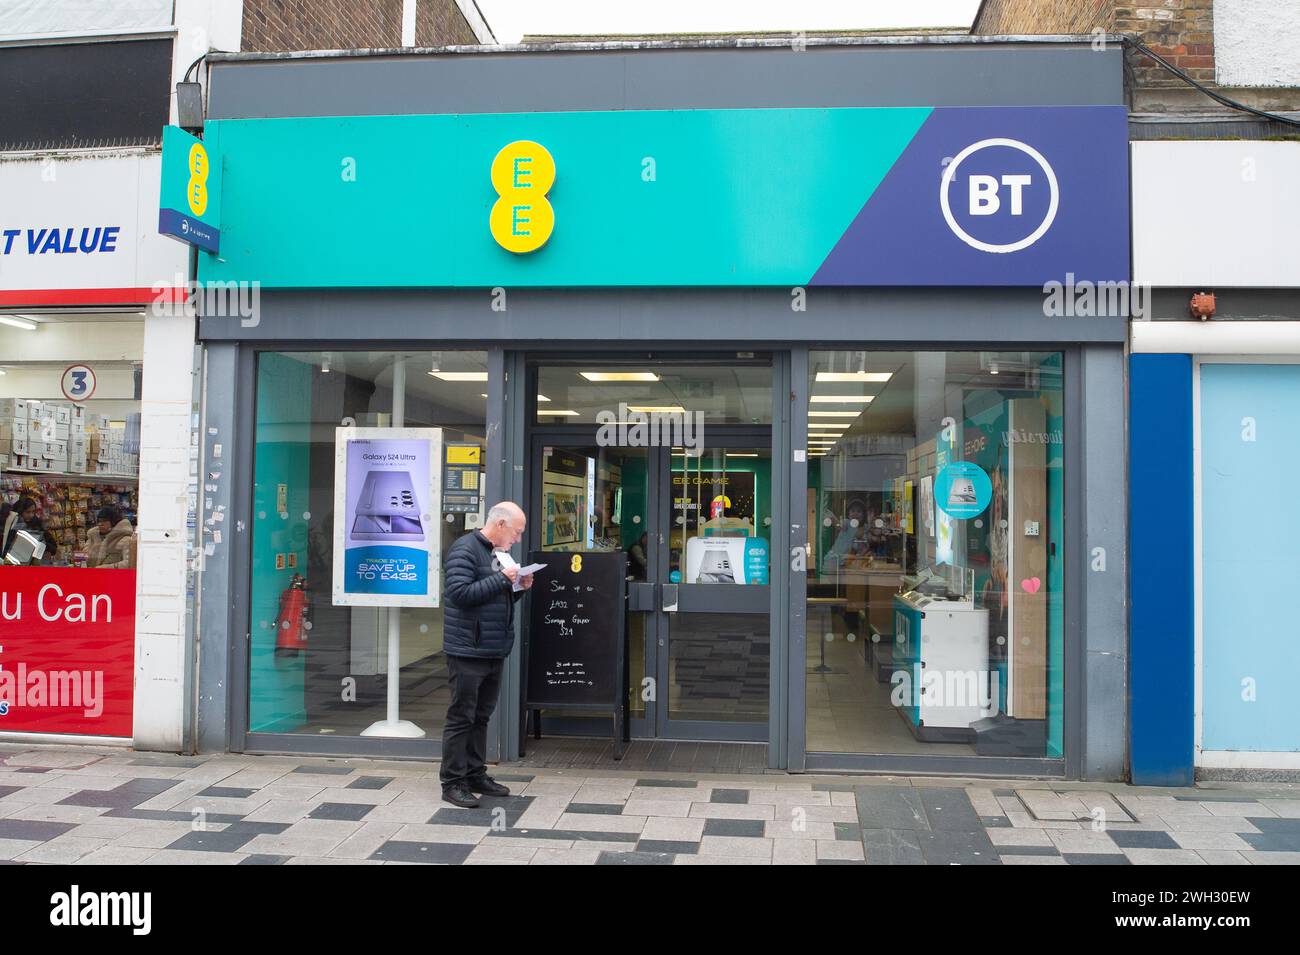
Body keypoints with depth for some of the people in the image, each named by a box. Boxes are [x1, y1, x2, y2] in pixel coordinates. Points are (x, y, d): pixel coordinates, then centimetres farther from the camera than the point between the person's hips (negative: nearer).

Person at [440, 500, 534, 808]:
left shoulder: (499, 553, 16)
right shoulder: (465, 550, -12)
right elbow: (460, 593, -22)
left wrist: (519, 587, 5)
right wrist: (502, 579, -20)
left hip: (494, 652, 9)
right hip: (468, 651, -9)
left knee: (481, 716, 15)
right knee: (461, 717, -2)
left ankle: (475, 776, 24)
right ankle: (452, 782, 5)